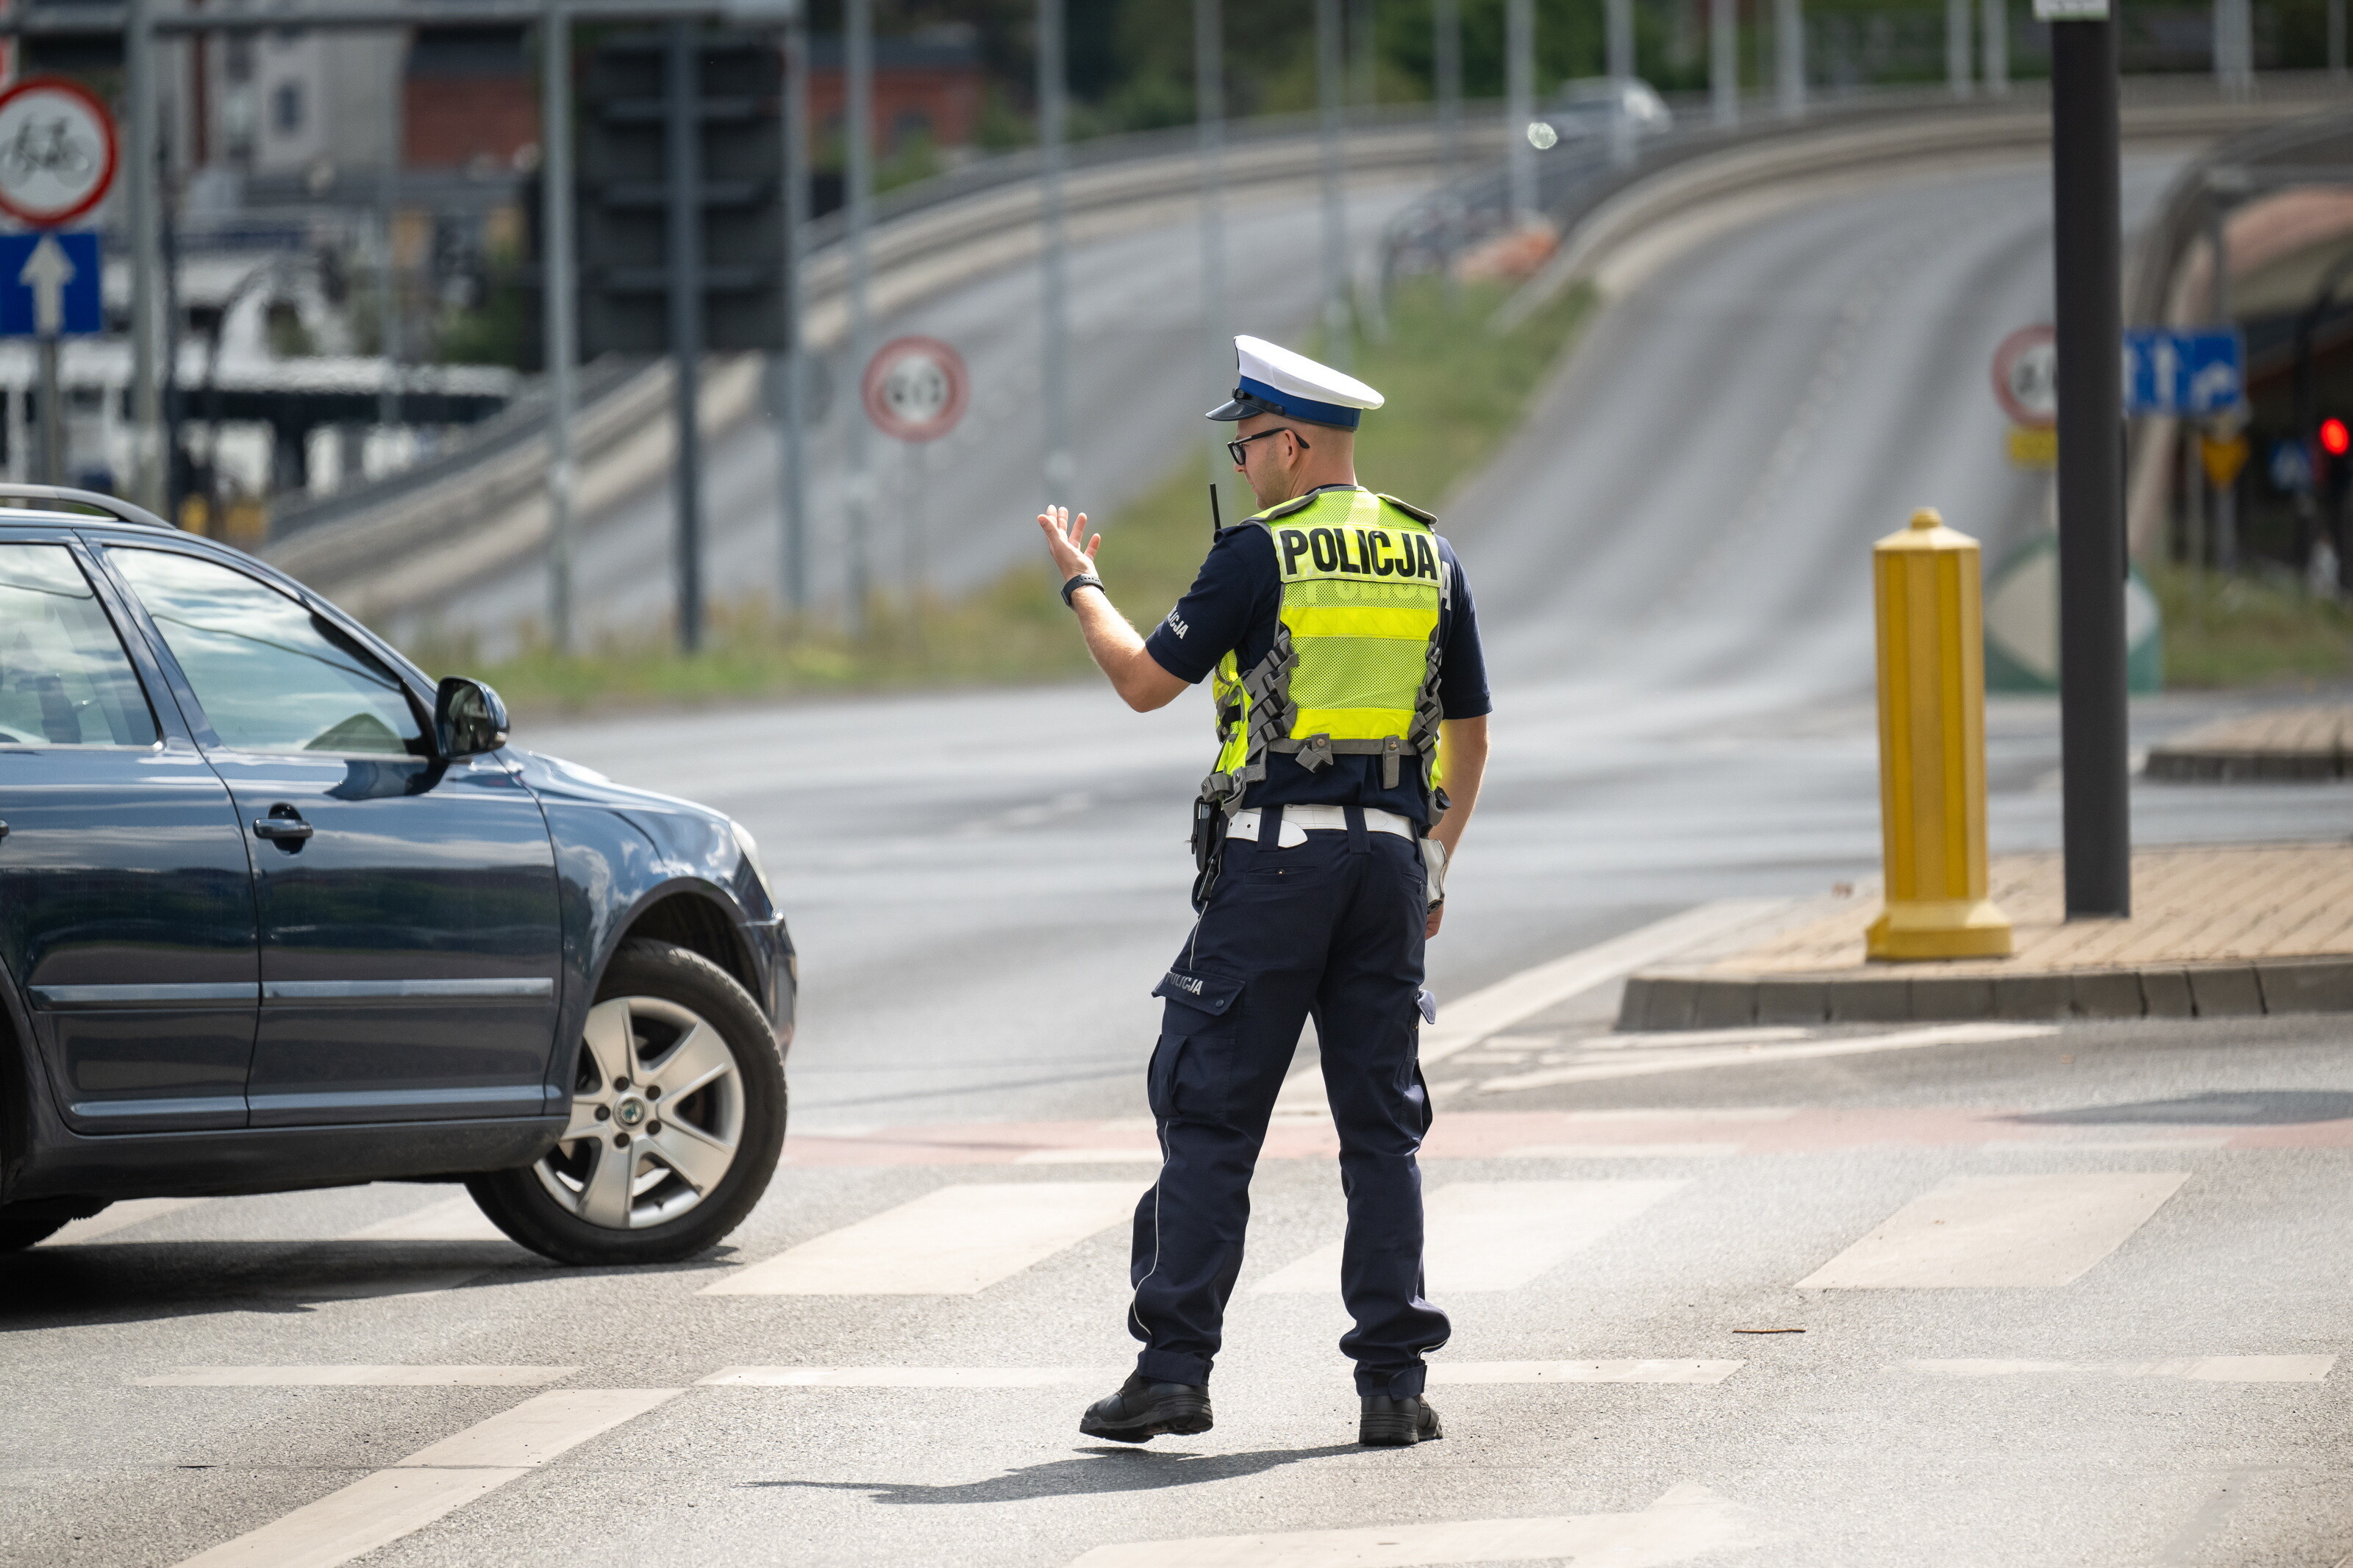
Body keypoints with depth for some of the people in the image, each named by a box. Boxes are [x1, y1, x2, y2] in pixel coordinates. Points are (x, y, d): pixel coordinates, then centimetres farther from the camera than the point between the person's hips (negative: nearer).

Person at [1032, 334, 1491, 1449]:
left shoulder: (1260, 555, -7)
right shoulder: (1429, 558, 10)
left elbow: (1145, 681, -3)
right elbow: (1470, 737, 14)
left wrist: (1080, 583, 14)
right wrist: (1436, 869, 23)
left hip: (1273, 855, -5)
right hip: (1390, 855, 5)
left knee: (1210, 1115, 1)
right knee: (1382, 1123, 6)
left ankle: (1175, 1366, -3)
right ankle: (1394, 1384, 1)